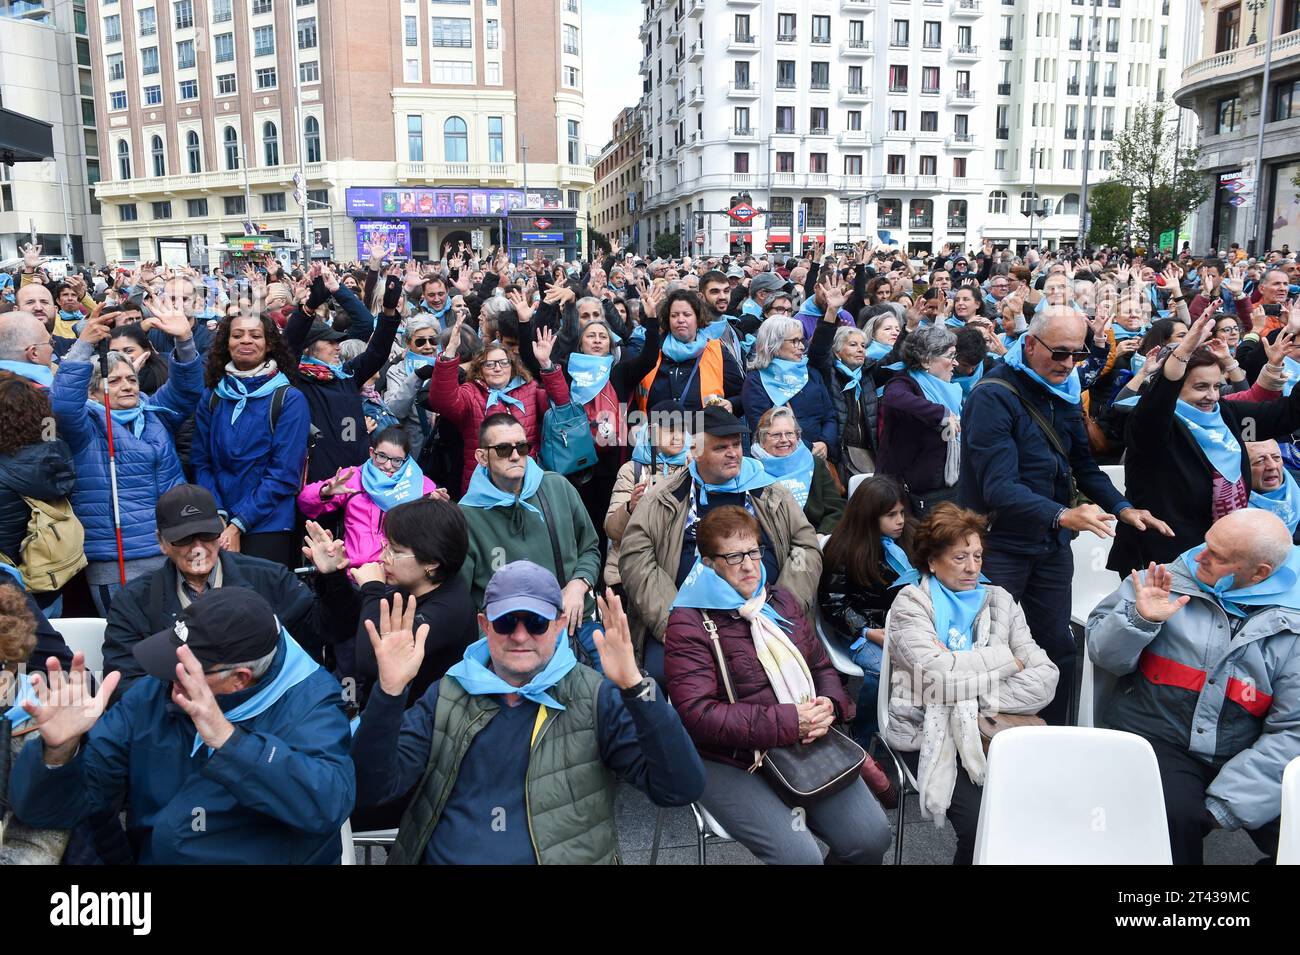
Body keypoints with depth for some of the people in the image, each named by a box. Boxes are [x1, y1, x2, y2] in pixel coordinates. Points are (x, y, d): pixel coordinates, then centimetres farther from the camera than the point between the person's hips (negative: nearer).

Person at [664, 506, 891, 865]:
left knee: (871, 835, -7)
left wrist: (828, 706, -8)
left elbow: (823, 667, 17)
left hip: (806, 748, 6)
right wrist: (788, 721, -21)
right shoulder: (689, 623, -9)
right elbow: (697, 715, -18)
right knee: (800, 856, -22)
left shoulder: (781, 601, 13)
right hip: (730, 762, -6)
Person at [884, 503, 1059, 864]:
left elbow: (1045, 679, 0)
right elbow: (938, 674, -17)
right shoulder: (911, 604, 0)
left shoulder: (999, 601, 12)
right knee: (982, 823, -25)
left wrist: (971, 697, -12)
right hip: (931, 736, -3)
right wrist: (1005, 659, -4)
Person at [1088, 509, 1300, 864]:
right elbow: (1102, 654, 4)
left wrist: (1227, 803, -13)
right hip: (1156, 739, -1)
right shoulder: (1166, 581, 0)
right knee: (1175, 815, -29)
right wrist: (1140, 619, -17)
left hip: (1243, 758, 2)